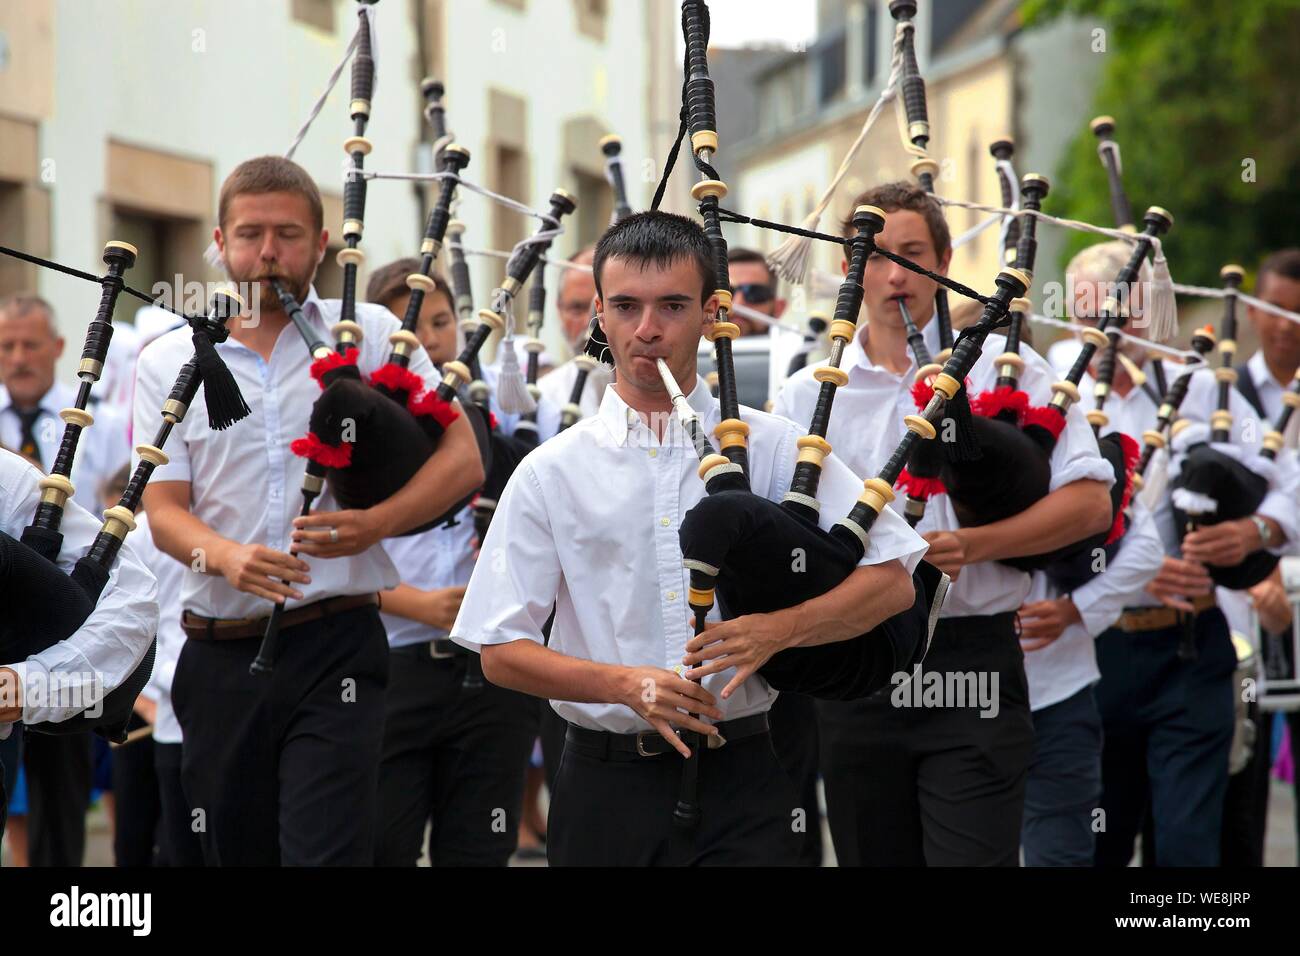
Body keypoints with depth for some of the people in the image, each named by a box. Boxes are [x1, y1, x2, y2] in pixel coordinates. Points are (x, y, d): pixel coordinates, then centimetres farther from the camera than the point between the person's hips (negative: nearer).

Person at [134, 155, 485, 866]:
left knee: (326, 851, -15)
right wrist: (223, 556, -21)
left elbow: (463, 459, 0)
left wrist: (374, 523, -18)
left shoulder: (370, 335, 6)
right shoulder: (167, 363, 9)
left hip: (334, 643, -2)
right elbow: (163, 507, 2)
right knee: (235, 853, 10)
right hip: (219, 654, 3)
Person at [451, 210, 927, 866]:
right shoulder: (551, 474, 4)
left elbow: (893, 581, -1)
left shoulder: (771, 449, 4)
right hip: (607, 783, 1)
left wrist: (775, 632, -17)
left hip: (741, 785, -1)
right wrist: (625, 684, -14)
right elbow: (500, 652, 2)